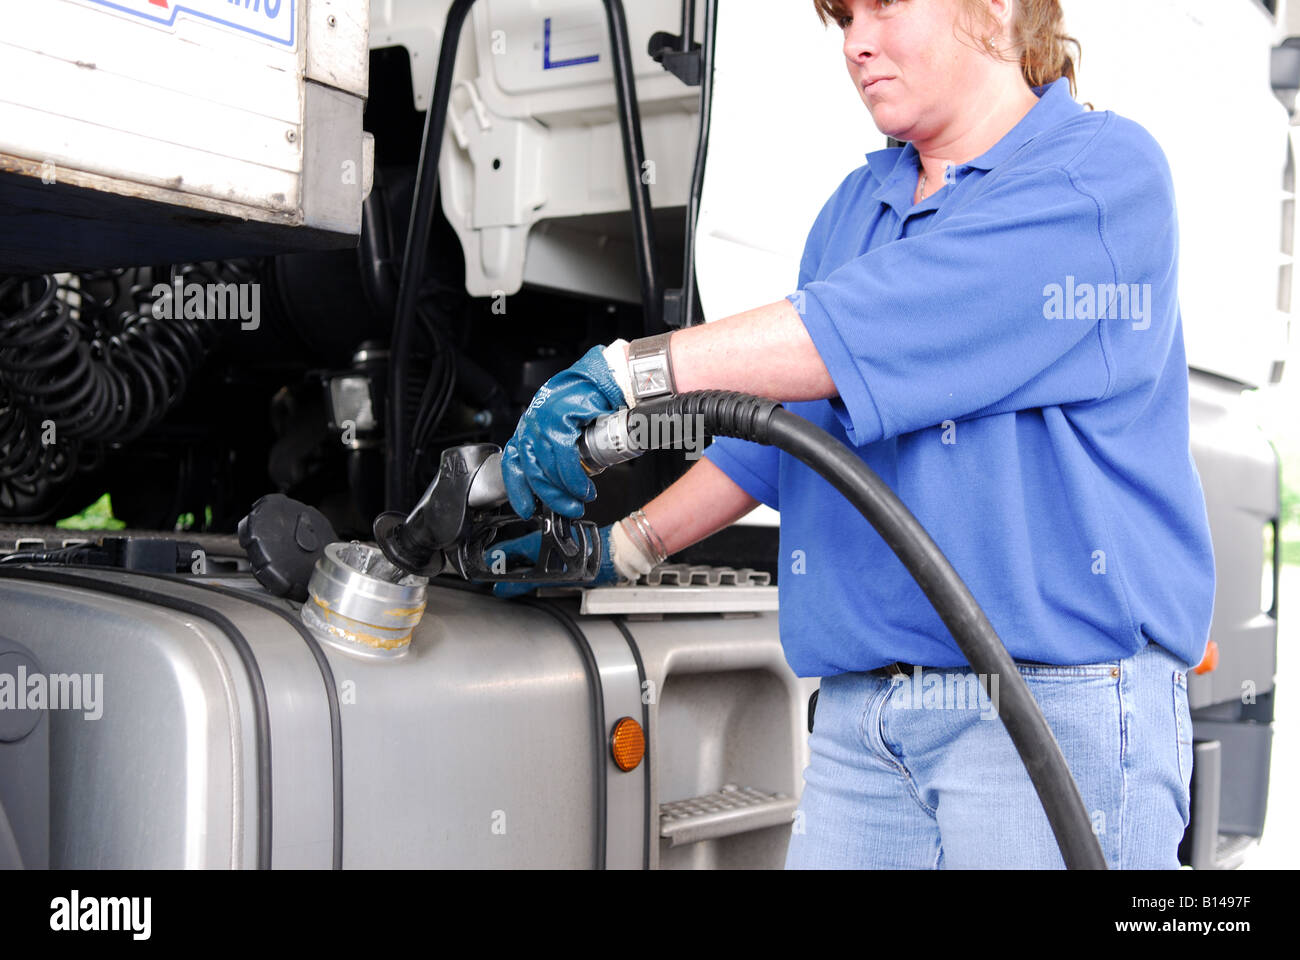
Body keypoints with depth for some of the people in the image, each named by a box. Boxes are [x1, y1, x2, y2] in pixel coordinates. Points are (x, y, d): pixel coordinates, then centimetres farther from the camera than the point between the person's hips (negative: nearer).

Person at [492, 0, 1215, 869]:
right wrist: (621, 547, 16)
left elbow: (883, 326, -21)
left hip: (1064, 706, -6)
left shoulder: (1107, 170, -6)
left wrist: (626, 371, -22)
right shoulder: (853, 210, 18)